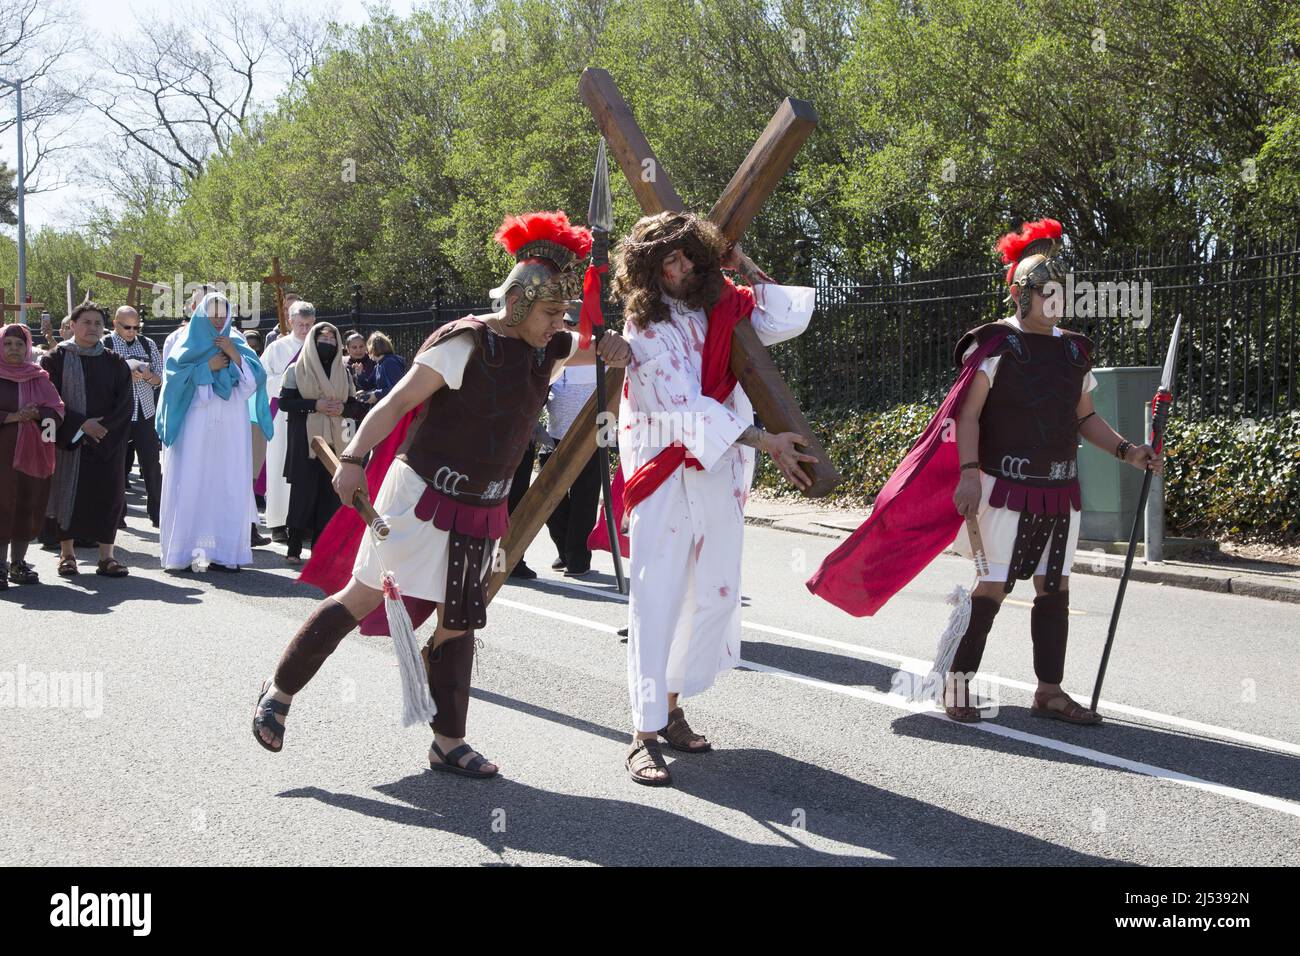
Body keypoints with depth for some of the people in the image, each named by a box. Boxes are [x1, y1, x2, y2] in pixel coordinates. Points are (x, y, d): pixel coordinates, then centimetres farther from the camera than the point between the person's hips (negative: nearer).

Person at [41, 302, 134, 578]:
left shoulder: (115, 363, 9)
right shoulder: (56, 359, 3)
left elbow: (125, 402, 2)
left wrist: (104, 427, -11)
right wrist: (82, 425, -14)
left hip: (107, 443, 2)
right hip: (67, 441, -1)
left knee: (107, 496, -3)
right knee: (68, 493, 0)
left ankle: (106, 556, -1)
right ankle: (67, 554, 9)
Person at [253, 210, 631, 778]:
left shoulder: (545, 348, 6)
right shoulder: (466, 342, -14)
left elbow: (597, 348, 19)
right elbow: (398, 402, -15)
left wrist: (615, 347, -6)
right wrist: (354, 457, -26)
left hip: (481, 509, 7)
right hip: (423, 495, -7)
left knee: (458, 623, 9)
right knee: (363, 597, -4)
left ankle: (447, 743, 17)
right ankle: (279, 691, 11)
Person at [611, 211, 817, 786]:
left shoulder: (725, 309, 8)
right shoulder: (645, 327, -9)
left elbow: (790, 319, 2)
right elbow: (686, 408, -17)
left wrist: (744, 266, 1)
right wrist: (764, 441, -23)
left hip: (722, 475, 6)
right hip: (666, 475, -6)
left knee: (715, 595, 9)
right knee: (656, 599, -8)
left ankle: (671, 709, 22)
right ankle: (645, 734, -8)